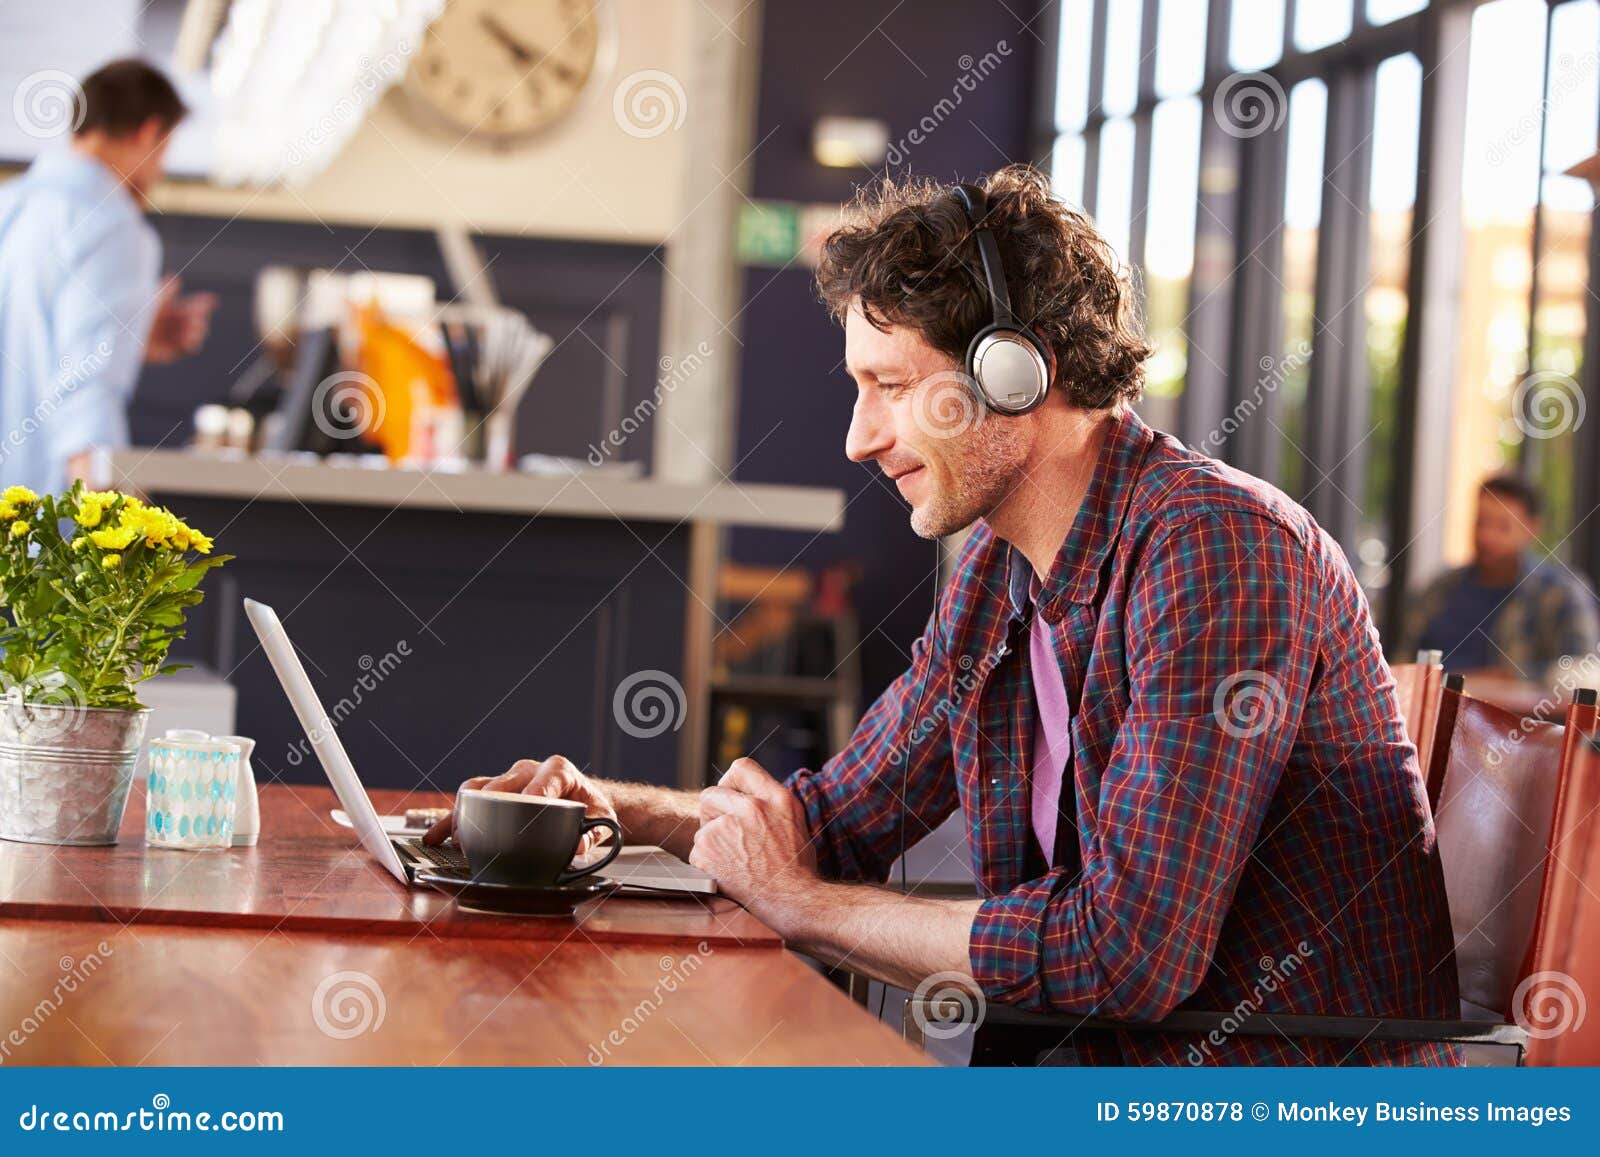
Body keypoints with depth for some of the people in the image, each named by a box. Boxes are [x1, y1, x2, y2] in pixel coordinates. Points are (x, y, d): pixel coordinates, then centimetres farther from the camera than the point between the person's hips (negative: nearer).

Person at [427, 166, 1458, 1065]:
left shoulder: (1214, 549, -21)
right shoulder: (996, 579, 7)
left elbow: (1130, 955, -27)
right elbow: (850, 808, 21)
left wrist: (800, 903, -16)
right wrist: (610, 805, 3)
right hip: (1119, 1073, 8)